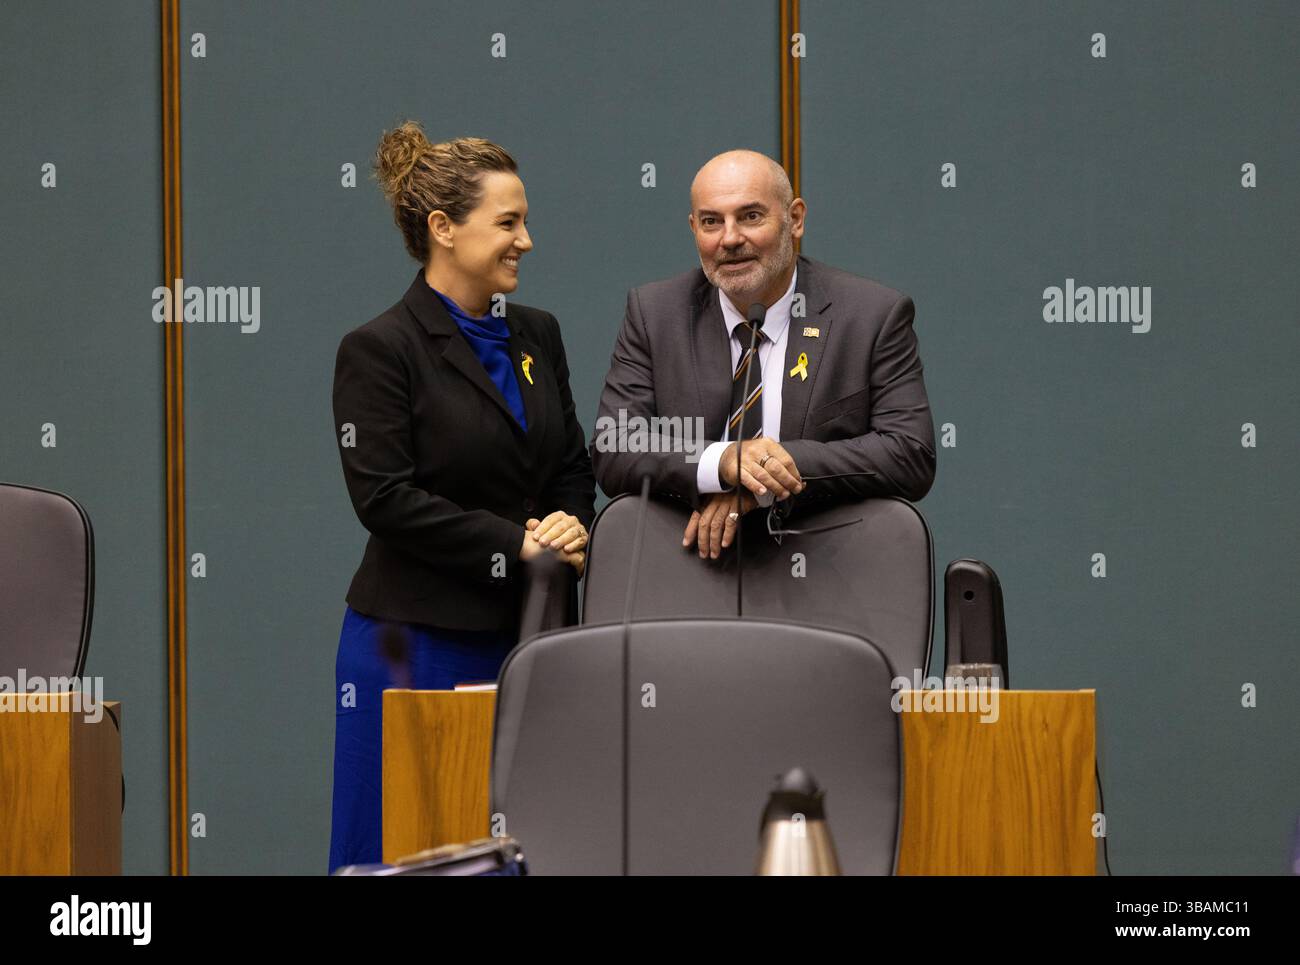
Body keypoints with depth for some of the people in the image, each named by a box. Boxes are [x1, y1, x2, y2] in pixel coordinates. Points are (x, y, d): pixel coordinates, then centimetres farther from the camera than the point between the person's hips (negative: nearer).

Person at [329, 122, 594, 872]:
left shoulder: (537, 337, 13)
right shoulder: (381, 350, -7)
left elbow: (573, 468, 17)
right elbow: (385, 499, -14)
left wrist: (570, 530, -6)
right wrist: (516, 544, -15)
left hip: (522, 637, 6)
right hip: (417, 641, -6)